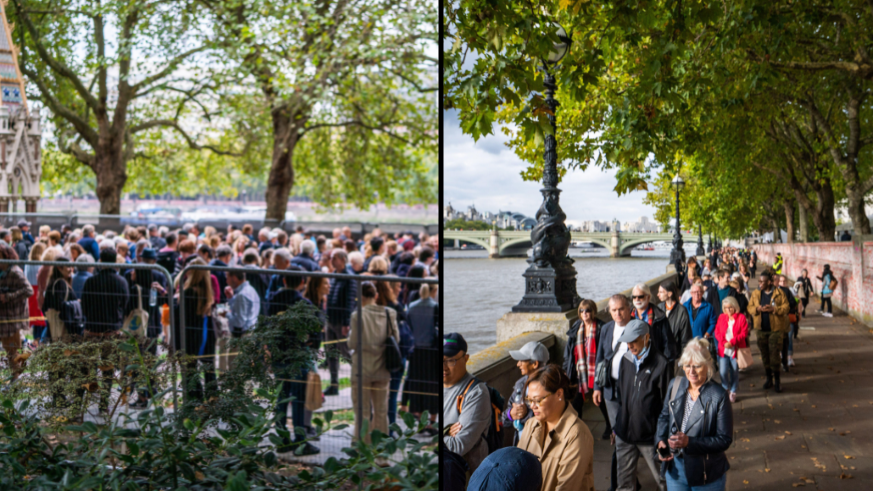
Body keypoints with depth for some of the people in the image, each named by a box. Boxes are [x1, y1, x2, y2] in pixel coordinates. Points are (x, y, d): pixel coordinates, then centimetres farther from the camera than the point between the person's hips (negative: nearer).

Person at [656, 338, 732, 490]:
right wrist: (661, 440, -6)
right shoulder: (675, 385, -2)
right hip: (675, 468, 4)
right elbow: (664, 416, 13)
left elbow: (725, 440, -15)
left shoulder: (719, 396, -16)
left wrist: (689, 442, -25)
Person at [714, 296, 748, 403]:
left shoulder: (741, 317, -1)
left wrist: (732, 342, -16)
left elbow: (744, 333, -7)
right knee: (723, 372, -5)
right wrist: (724, 342, -11)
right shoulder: (721, 317, 8)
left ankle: (733, 392, 21)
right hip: (723, 349, 2)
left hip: (736, 349, -2)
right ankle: (725, 388, 20)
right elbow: (717, 332, 7)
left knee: (735, 372, 5)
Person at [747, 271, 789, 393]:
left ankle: (777, 380, 8)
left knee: (774, 354, -4)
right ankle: (769, 378, 24)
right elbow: (750, 308, 5)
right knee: (764, 354, 11)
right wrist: (758, 309, -16)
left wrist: (773, 309, -21)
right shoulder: (755, 293, 5)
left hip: (775, 329, -4)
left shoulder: (779, 293, -5)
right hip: (761, 328, 4)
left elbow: (786, 307, -7)